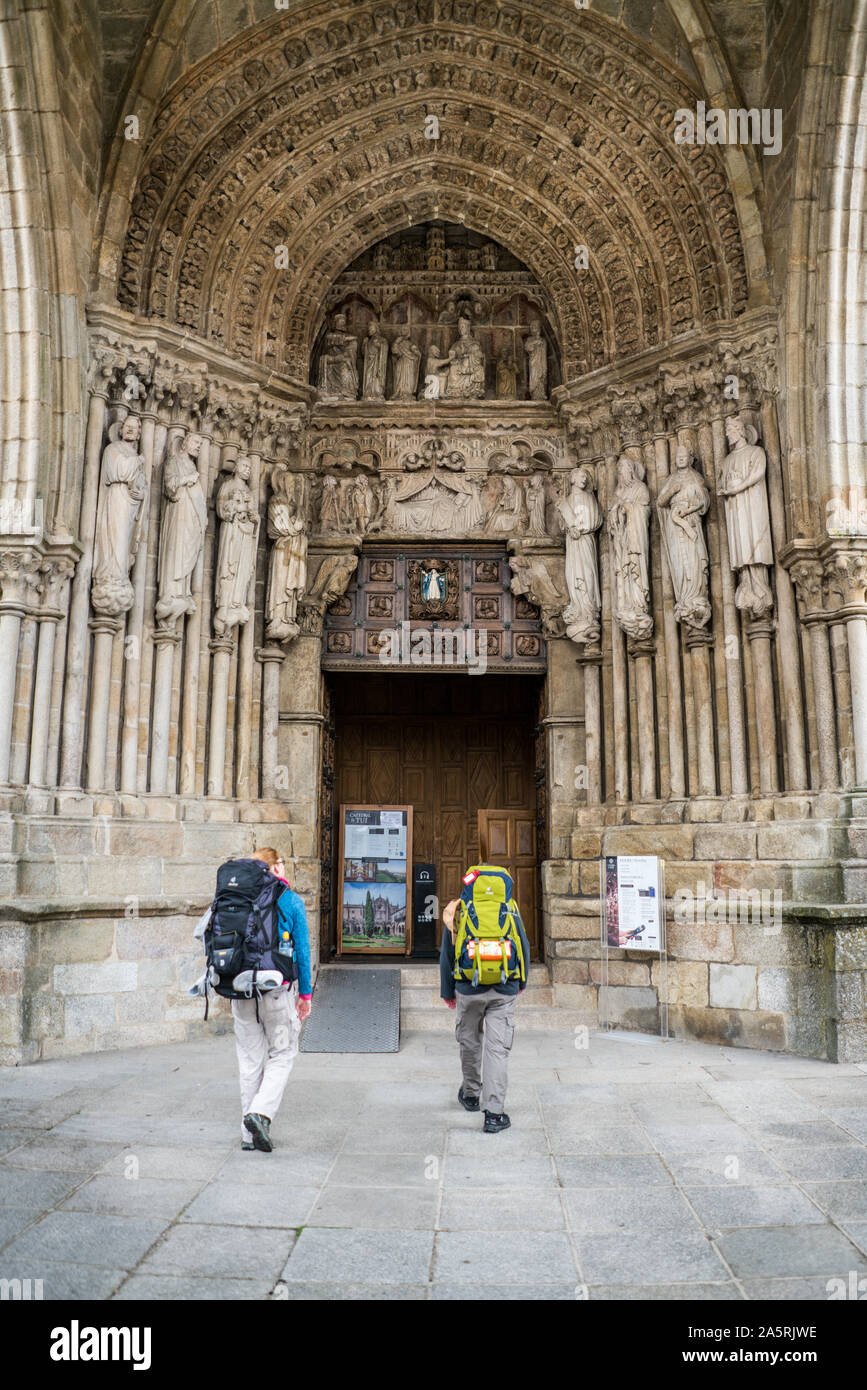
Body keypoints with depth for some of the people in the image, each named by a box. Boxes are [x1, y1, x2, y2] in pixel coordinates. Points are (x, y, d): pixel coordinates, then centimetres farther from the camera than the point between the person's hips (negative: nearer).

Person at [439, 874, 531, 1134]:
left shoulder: (457, 912, 0)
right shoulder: (510, 911, 2)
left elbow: (447, 955, 3)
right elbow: (524, 949, 8)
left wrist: (447, 992, 12)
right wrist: (521, 983, 23)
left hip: (469, 990, 0)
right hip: (504, 991, 0)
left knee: (469, 1041, 20)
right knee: (498, 1048, 1)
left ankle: (471, 1094, 37)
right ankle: (494, 1113, -2)